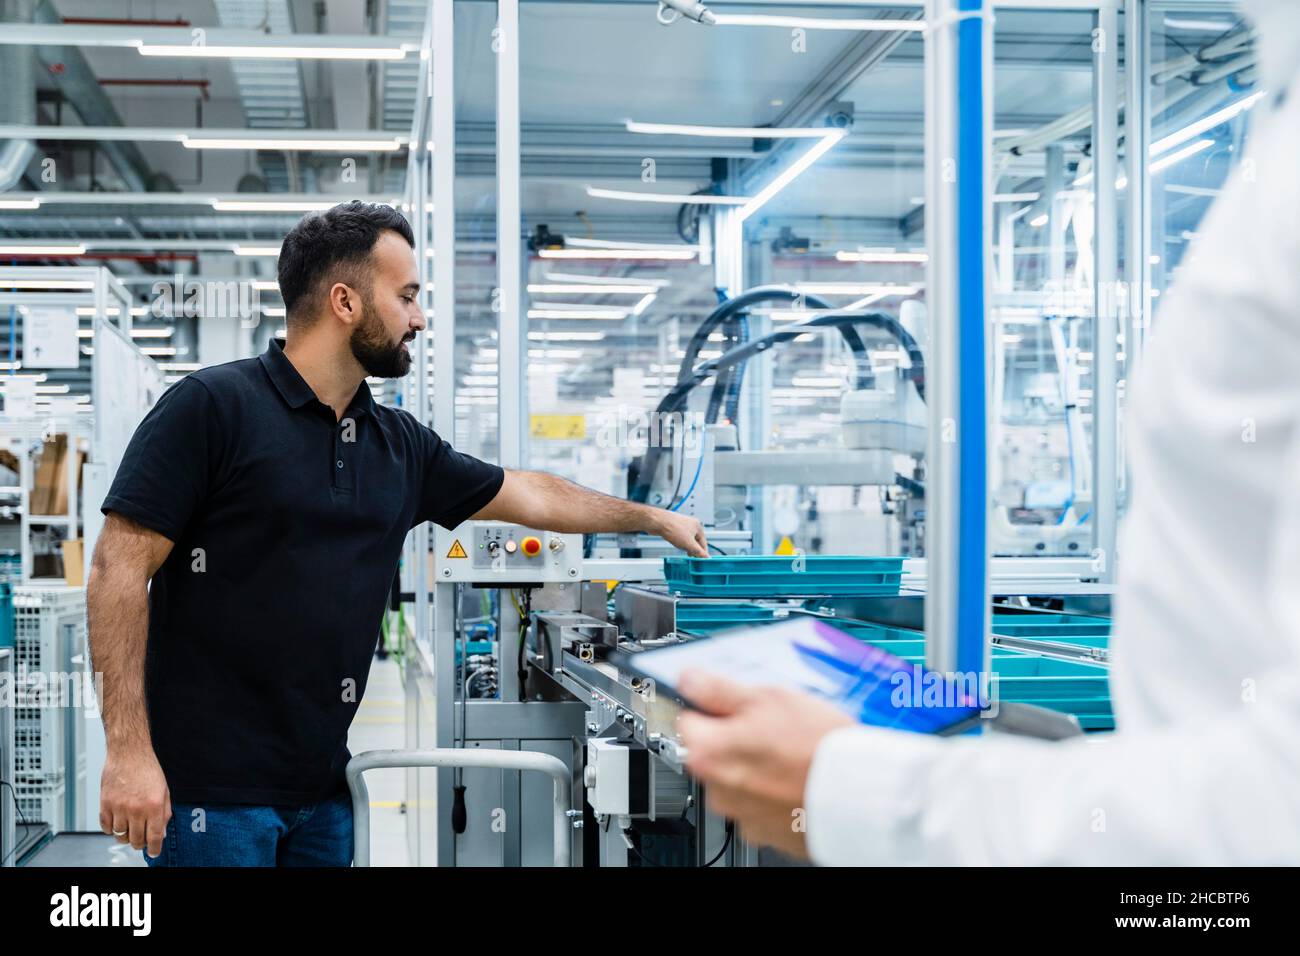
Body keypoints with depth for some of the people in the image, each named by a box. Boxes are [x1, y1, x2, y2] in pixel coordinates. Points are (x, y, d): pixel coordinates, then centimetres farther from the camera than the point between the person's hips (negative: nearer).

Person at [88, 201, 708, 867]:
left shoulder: (399, 444, 10)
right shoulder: (213, 406, -9)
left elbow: (526, 495, 24)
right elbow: (120, 567, -12)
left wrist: (655, 519, 31)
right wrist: (128, 751, -18)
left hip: (322, 786, 7)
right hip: (212, 787, -6)